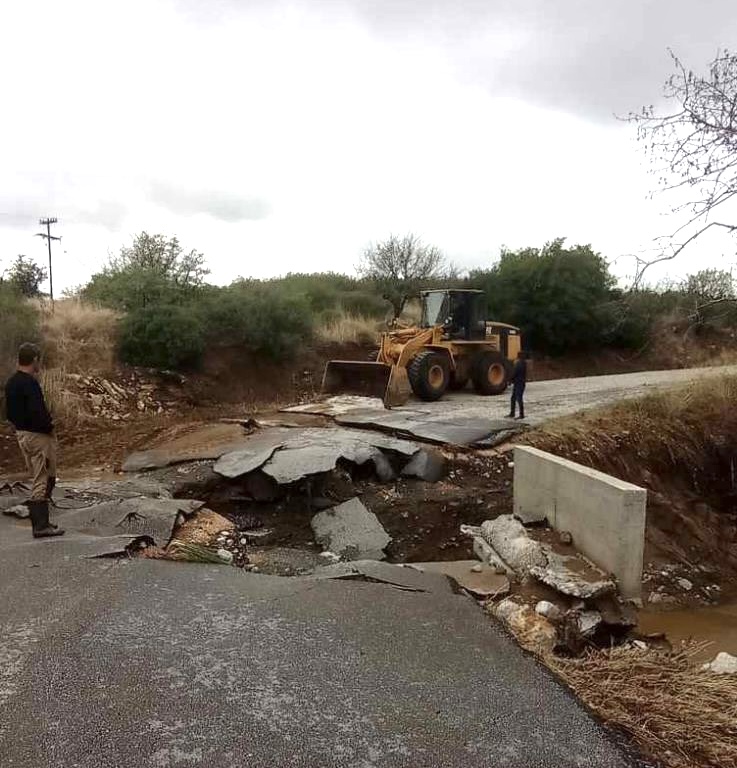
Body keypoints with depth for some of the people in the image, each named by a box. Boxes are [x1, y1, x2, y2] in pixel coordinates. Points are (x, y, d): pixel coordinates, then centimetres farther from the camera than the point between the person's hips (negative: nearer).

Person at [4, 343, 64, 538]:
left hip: (21, 433, 10)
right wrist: (49, 425, -12)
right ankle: (41, 526, 1)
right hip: (38, 435, -10)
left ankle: (39, 522, 23)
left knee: (39, 479, 18)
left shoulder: (11, 383, 10)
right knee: (44, 480, -2)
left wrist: (20, 425, 12)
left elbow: (9, 412, 15)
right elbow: (37, 412, -28)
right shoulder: (30, 383, -20)